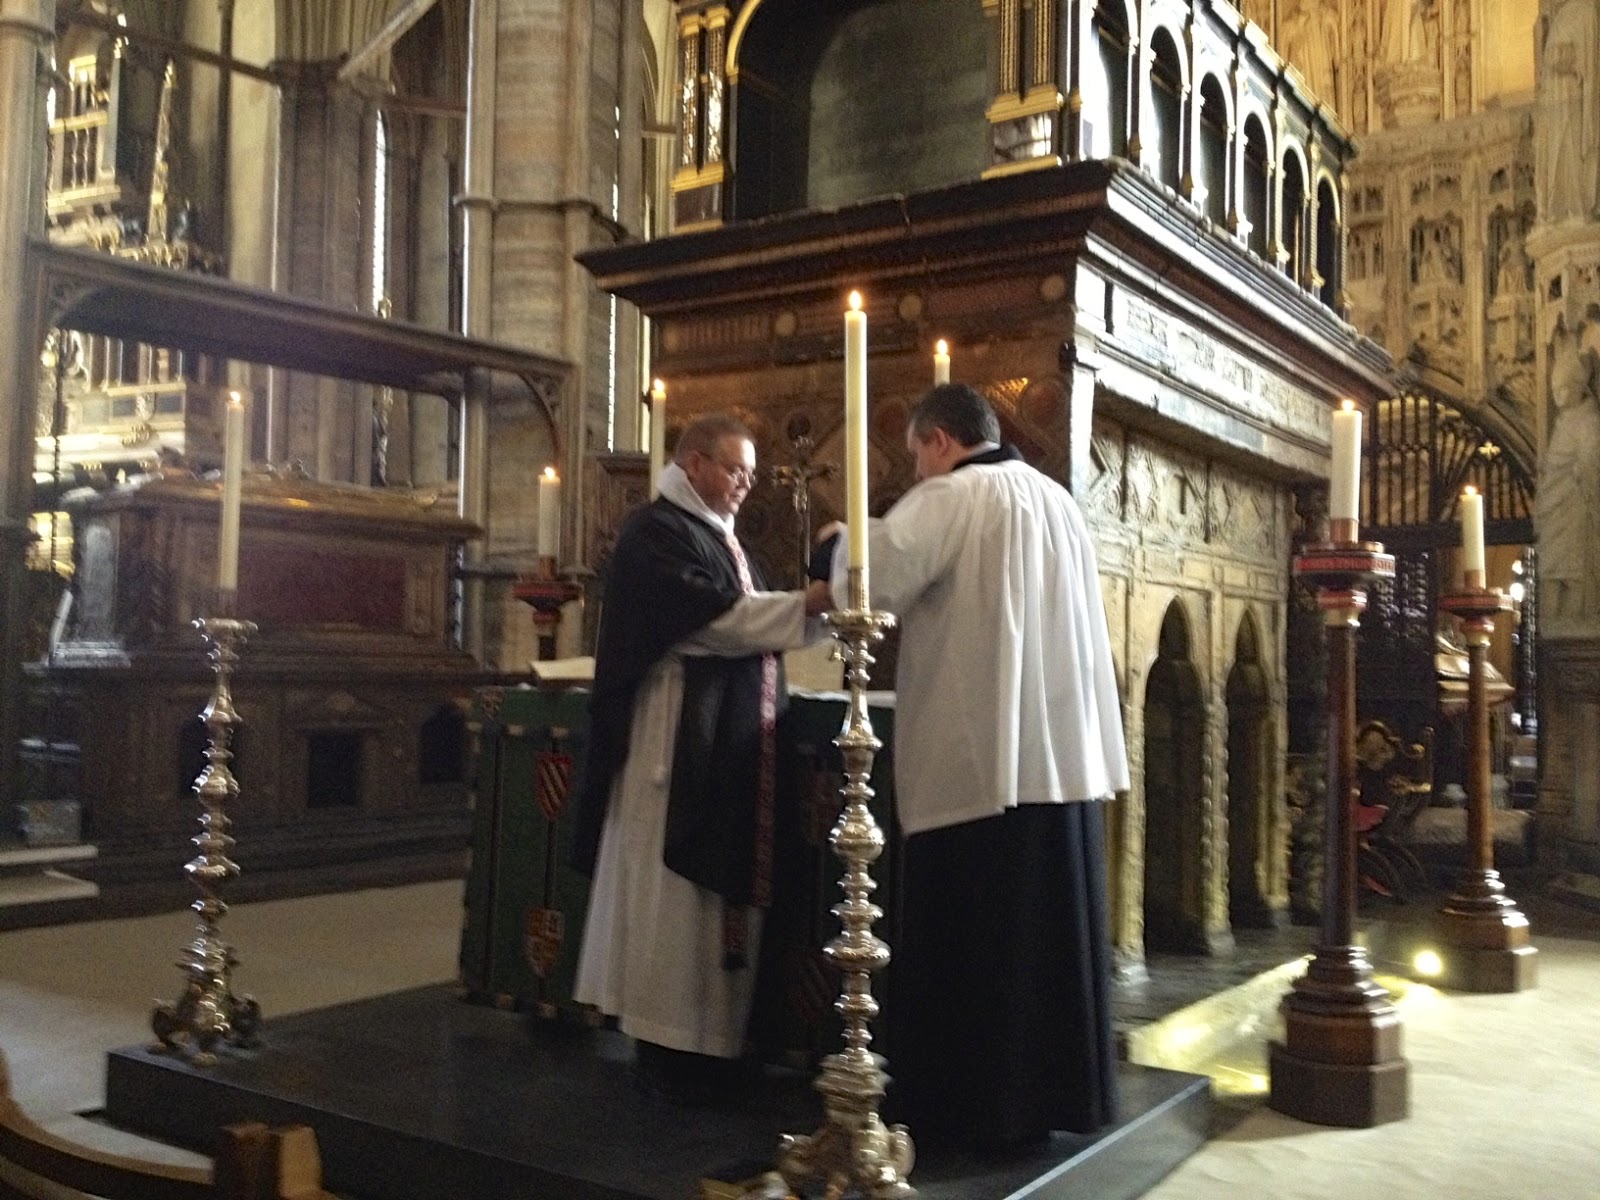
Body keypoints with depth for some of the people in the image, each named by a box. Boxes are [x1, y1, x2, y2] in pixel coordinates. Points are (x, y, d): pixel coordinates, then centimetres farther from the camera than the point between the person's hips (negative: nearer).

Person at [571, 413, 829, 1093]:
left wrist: (817, 613, 2)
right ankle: (672, 1041, 5)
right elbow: (707, 616, -19)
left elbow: (747, 626, 18)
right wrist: (806, 604, -18)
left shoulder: (722, 538, 20)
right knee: (676, 891, -4)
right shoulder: (657, 531, -8)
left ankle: (710, 1033, 17)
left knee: (723, 885, 9)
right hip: (682, 742, -9)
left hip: (731, 744, 9)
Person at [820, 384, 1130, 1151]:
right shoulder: (1056, 501, 16)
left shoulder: (950, 498, -7)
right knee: (1049, 932, 13)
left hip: (981, 755, -7)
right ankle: (1056, 1091, 21)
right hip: (1064, 752, 8)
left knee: (970, 942, 1)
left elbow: (867, 580, -17)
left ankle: (976, 1107, 9)